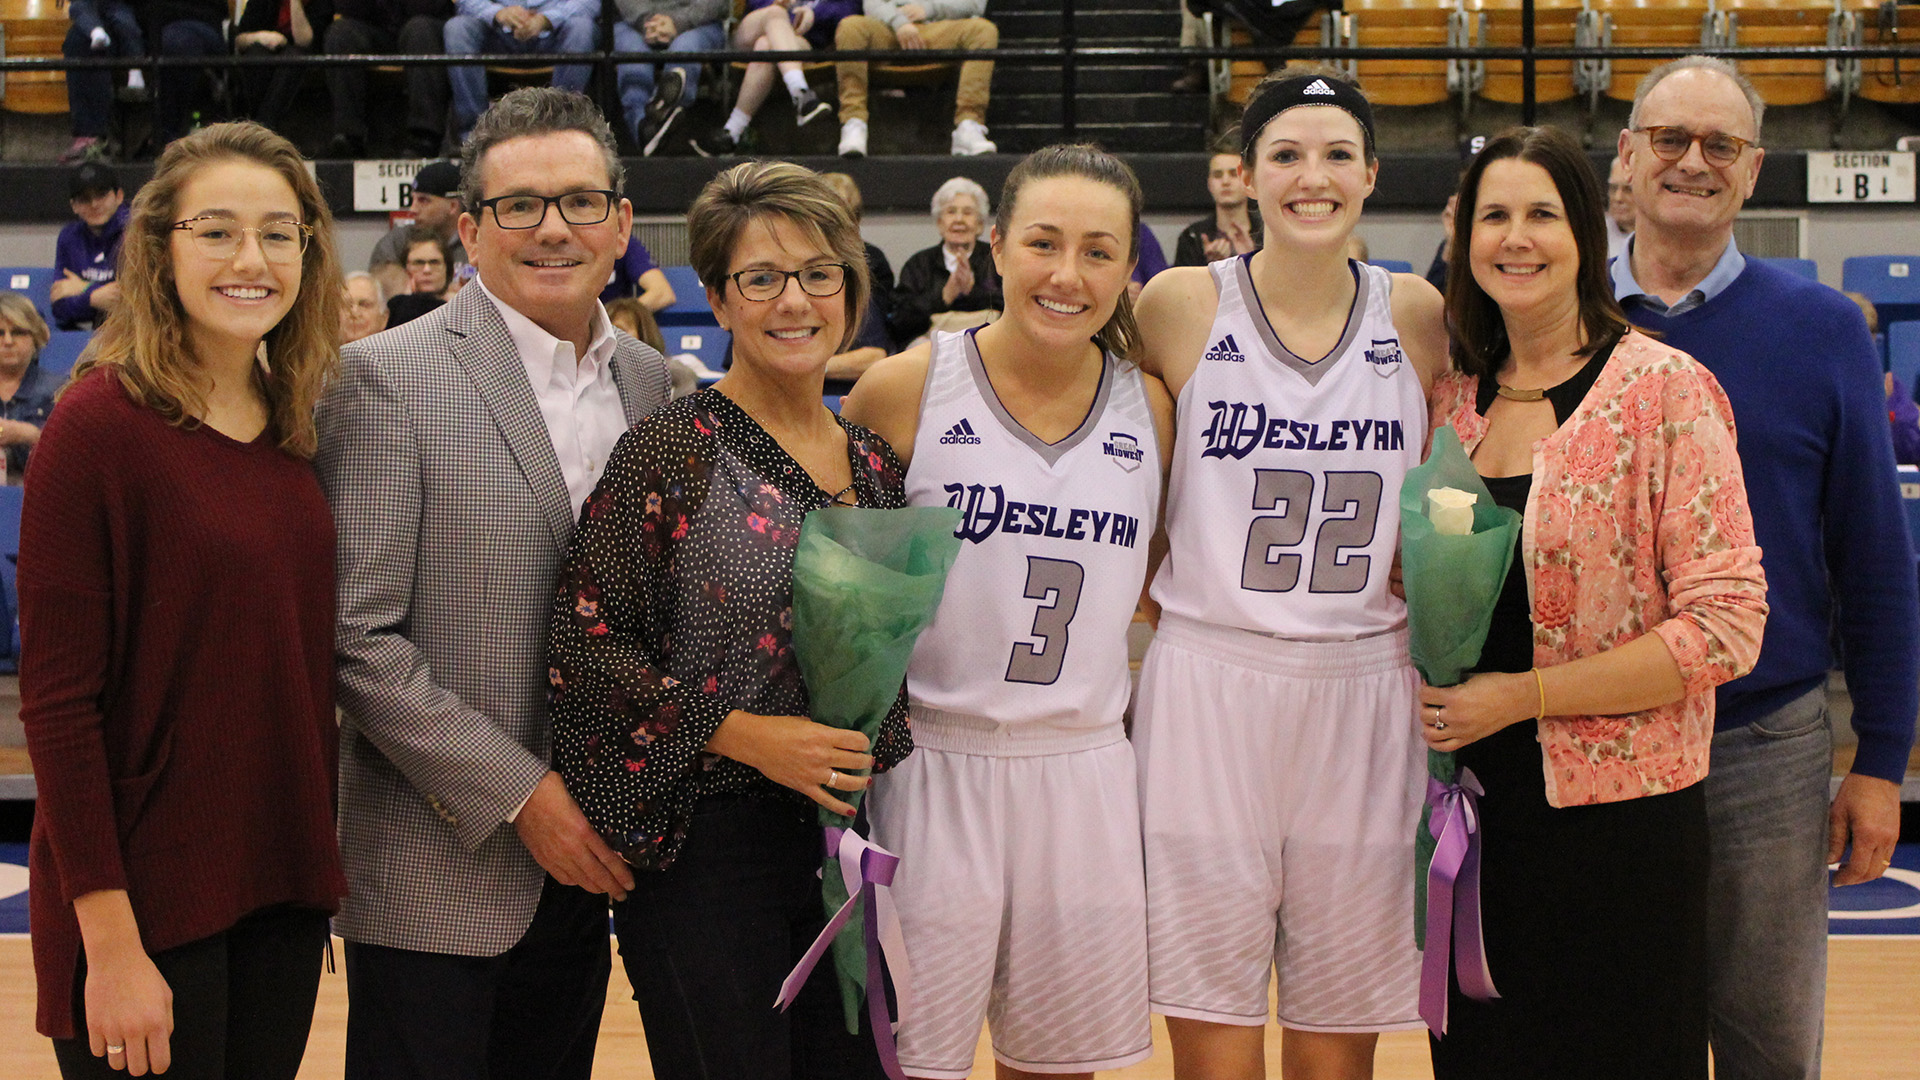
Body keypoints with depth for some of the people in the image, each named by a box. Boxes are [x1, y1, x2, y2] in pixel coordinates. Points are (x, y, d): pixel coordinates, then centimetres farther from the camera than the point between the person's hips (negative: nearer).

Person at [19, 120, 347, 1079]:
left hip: (284, 888, 6)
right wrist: (111, 941, -17)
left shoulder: (295, 427, 6)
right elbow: (56, 696, -14)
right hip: (148, 901, -6)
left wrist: (322, 859, 7)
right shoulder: (100, 422, -12)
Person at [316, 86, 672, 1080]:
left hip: (583, 859, 6)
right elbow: (357, 637, -14)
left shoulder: (646, 377, 8)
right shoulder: (388, 377, -10)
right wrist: (520, 793, -16)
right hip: (436, 874, -5)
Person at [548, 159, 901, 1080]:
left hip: (847, 839, 6)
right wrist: (744, 734, -17)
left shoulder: (873, 462, 9)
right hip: (706, 853, -6)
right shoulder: (671, 450, -8)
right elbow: (584, 640, -12)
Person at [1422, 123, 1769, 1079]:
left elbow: (1727, 625, -14)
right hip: (1472, 807, 5)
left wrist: (1523, 694, -16)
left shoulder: (1664, 390, -9)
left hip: (1618, 818, -5)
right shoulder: (1454, 394, 7)